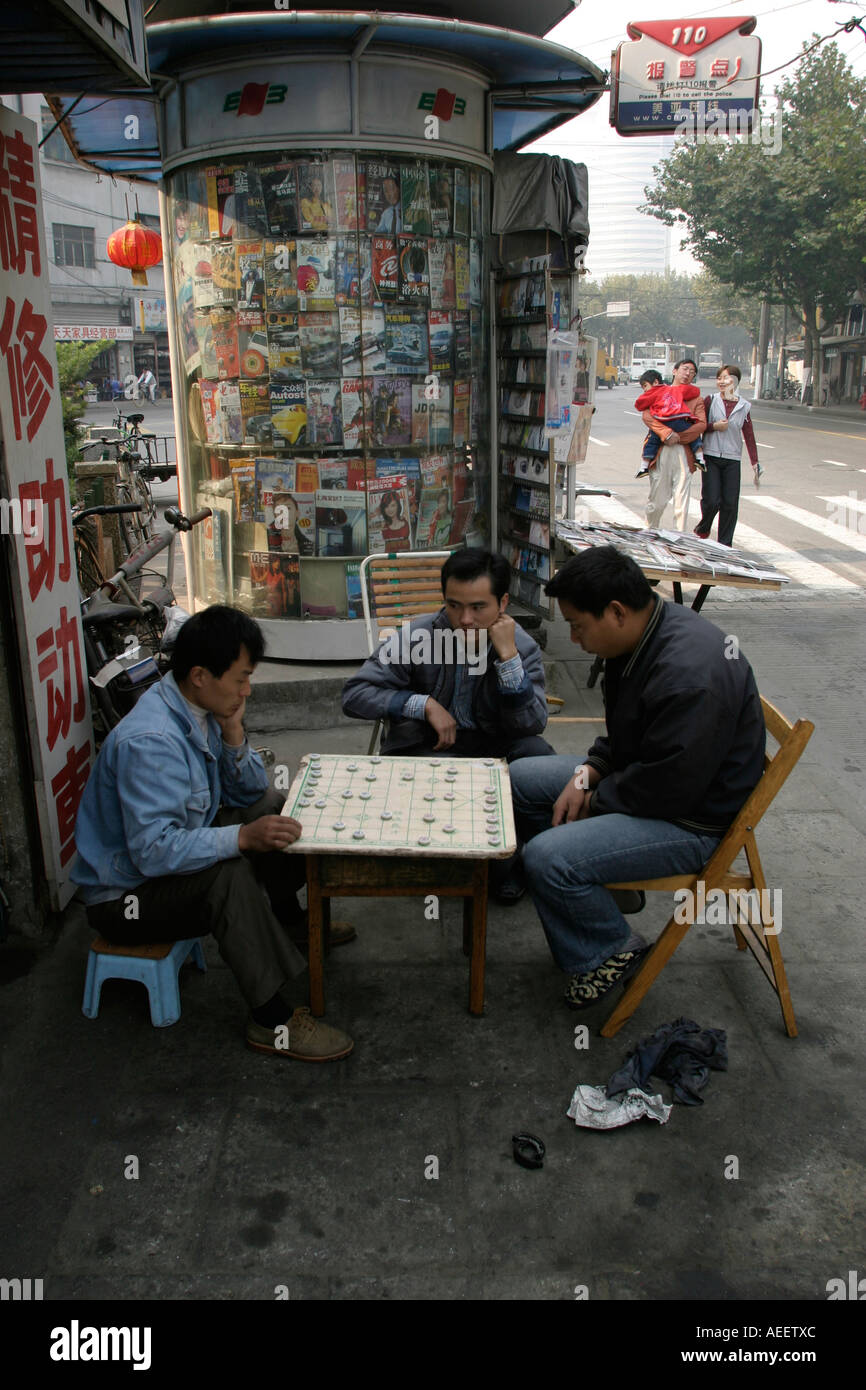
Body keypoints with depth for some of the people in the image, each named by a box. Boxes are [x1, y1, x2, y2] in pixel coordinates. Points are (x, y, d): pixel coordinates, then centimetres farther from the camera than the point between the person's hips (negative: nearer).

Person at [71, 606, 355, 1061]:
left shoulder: (203, 709, -4)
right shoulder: (149, 741, -32)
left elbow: (248, 792, 4)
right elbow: (152, 850, -39)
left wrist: (233, 734, -13)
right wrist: (243, 837, -45)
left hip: (176, 848, 10)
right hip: (125, 894, -10)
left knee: (273, 805, 11)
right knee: (228, 873, -35)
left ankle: (288, 921, 28)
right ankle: (272, 1020, -24)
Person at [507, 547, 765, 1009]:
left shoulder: (690, 673, -32)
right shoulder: (641, 637, 0)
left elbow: (667, 789, -28)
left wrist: (593, 800, -13)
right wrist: (588, 773, -3)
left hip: (692, 819, -10)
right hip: (643, 778, 10)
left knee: (547, 858, -25)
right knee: (521, 779, 10)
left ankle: (612, 951, 1)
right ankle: (604, 884, 14)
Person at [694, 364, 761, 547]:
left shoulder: (743, 406, 6)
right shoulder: (710, 401, 3)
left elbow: (749, 436, 8)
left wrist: (754, 463, 4)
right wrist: (714, 426, -12)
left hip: (732, 459, 2)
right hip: (711, 457, -2)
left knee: (730, 503, -2)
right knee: (711, 500, -10)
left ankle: (725, 544, 10)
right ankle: (703, 529, 21)